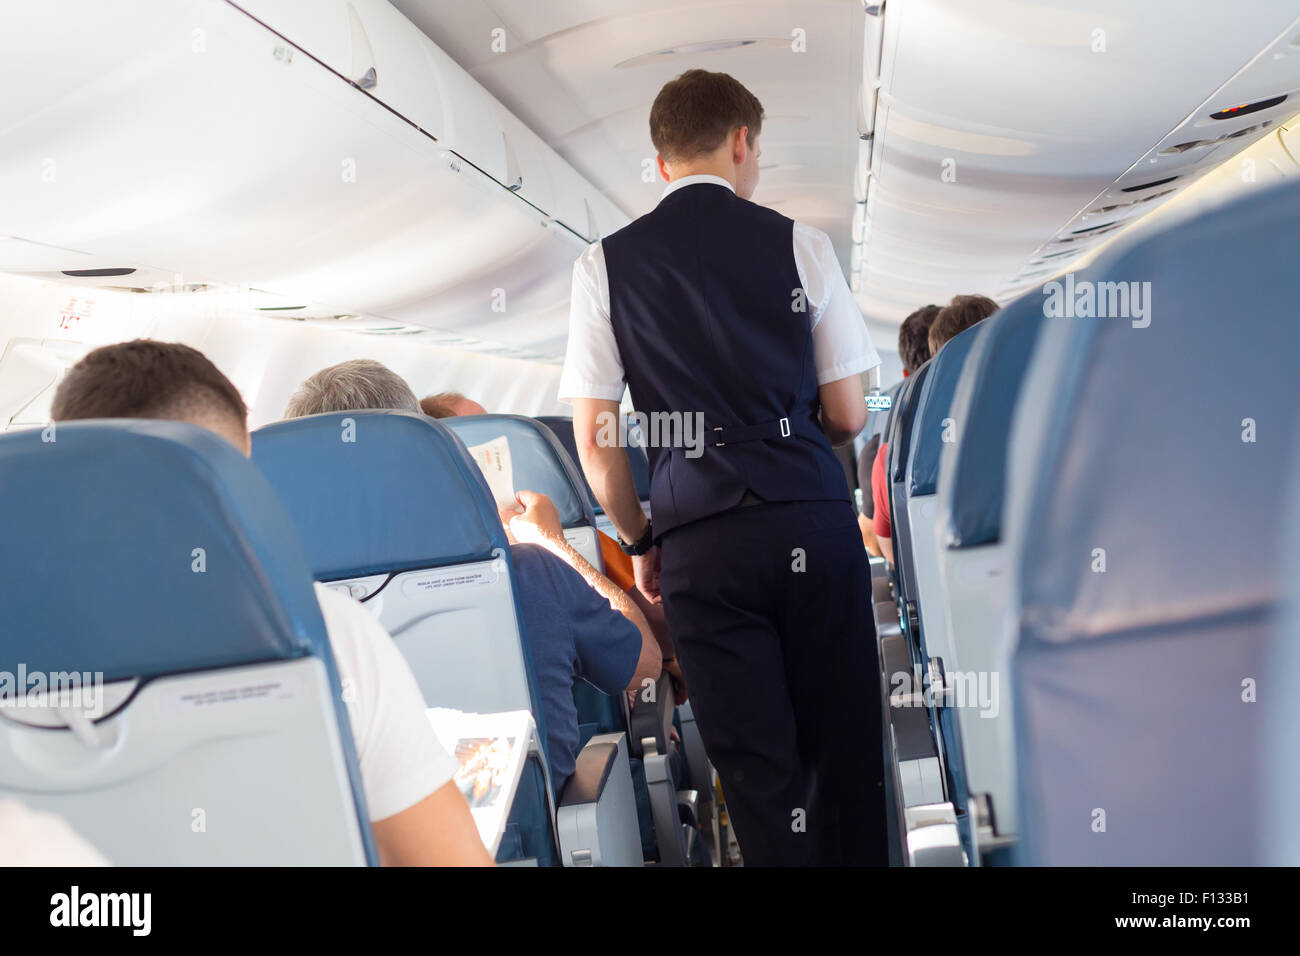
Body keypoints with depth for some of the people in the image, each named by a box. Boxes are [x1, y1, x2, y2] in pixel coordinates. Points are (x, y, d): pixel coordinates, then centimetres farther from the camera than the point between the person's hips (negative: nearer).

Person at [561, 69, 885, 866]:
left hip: (699, 538, 1)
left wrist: (640, 541, 16)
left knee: (758, 767, 5)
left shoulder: (607, 263, 5)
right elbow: (848, 415, 5)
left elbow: (594, 440, 3)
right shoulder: (798, 243, 3)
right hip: (813, 519, 0)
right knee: (843, 746, 10)